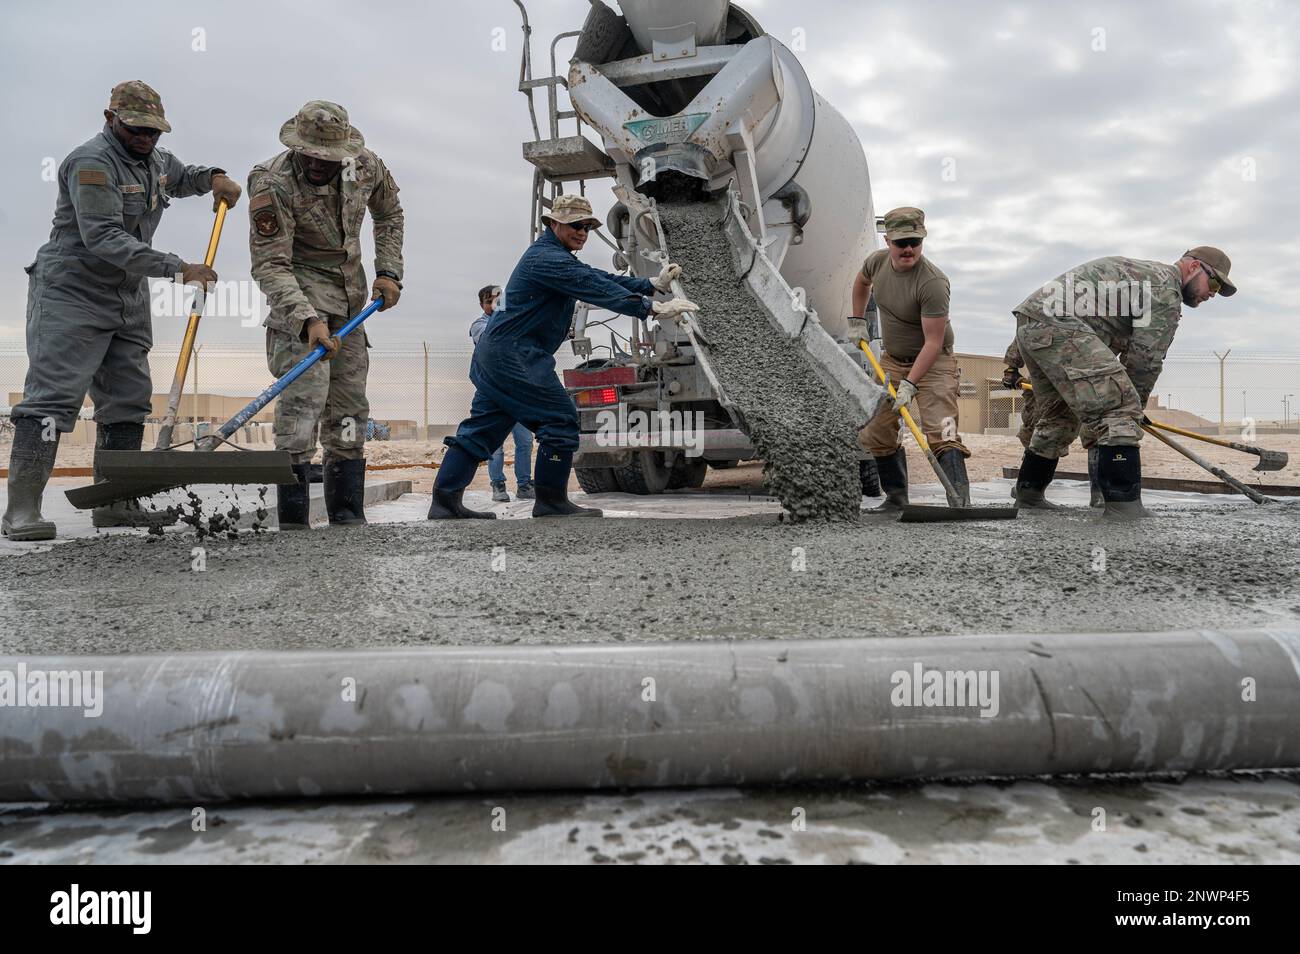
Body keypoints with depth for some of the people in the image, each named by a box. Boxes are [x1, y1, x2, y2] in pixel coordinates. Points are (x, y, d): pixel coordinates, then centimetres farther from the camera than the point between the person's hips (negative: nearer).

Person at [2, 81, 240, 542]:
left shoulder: (154, 159, 12)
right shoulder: (92, 162, -16)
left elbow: (180, 177, 35)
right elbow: (104, 237, -25)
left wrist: (213, 177, 12)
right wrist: (176, 269, -30)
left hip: (128, 299, 9)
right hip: (70, 295, -9)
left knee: (128, 399, 7)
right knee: (53, 396, -13)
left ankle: (115, 504, 13)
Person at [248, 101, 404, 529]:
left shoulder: (366, 165, -4)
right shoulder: (272, 184, -20)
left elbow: (389, 213, 15)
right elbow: (270, 265, -23)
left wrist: (388, 271, 5)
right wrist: (308, 320, -37)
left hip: (349, 296, 6)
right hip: (298, 292, -6)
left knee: (351, 405, 8)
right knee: (304, 394, -19)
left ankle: (348, 515, 17)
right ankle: (291, 516, -14)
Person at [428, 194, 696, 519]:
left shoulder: (558, 257, 21)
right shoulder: (548, 258, -14)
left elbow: (600, 279, 17)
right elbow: (597, 289, -23)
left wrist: (652, 284, 10)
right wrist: (654, 308, -26)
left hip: (495, 353, 11)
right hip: (514, 356, -11)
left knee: (481, 428, 9)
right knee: (560, 419, -6)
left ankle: (445, 501, 11)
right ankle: (551, 500, -1)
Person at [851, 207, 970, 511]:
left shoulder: (932, 282, -27)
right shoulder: (877, 260, -5)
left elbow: (933, 343, -27)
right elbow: (861, 281, 22)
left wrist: (910, 385, -32)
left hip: (932, 362, -7)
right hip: (891, 360, 7)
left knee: (941, 432, -21)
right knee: (875, 433, 6)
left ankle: (960, 500, -23)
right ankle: (896, 497, 18)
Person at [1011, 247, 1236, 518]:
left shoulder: (1139, 271, 32)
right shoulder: (1166, 290, 0)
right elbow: (1146, 360, -2)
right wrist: (1133, 408, 12)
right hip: (1058, 325, -11)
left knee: (1058, 415, 23)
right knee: (1120, 409, -13)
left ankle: (1029, 491, 31)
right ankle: (1124, 504, -16)